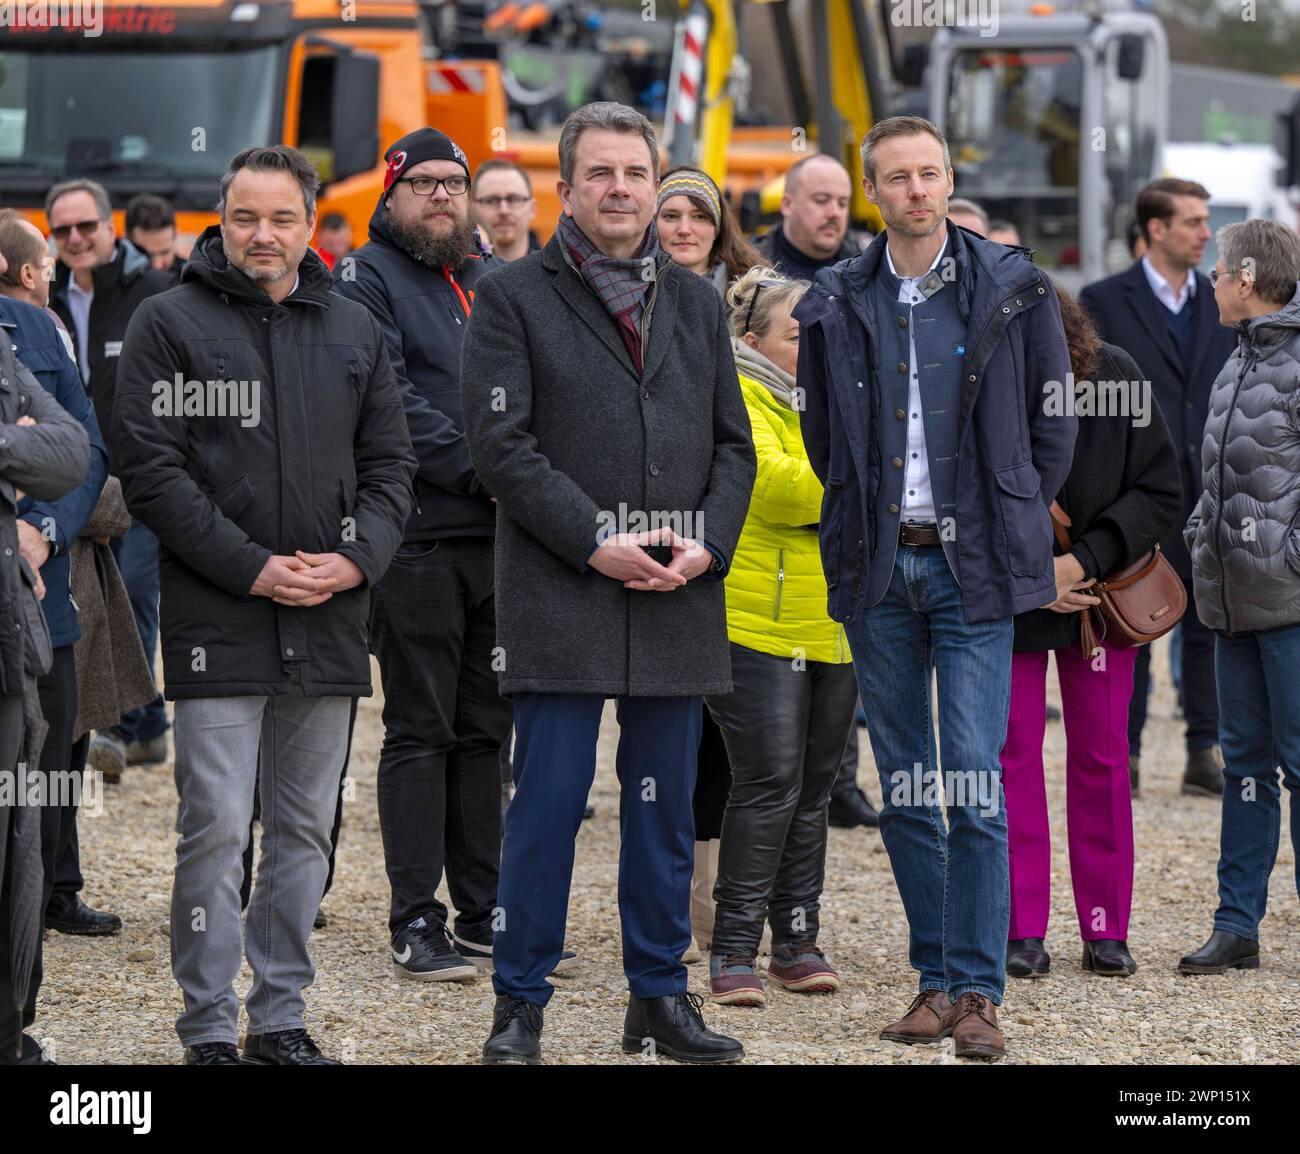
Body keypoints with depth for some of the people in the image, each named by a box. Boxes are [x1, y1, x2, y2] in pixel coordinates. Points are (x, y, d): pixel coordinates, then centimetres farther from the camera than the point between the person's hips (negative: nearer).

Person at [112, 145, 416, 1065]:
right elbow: (149, 466, -7)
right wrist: (251, 568, -14)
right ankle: (210, 1028, 1)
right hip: (217, 618, -4)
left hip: (330, 621, 5)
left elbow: (390, 464, 14)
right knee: (217, 827, -6)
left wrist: (358, 558, -5)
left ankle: (282, 1016, 18)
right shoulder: (172, 323, -1)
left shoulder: (355, 332, 13)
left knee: (305, 827, 9)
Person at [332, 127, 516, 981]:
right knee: (420, 730, -3)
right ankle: (417, 922, 0)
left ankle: (485, 912, 15)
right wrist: (479, 470, -18)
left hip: (501, 535, 6)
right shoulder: (368, 279, -2)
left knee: (486, 728, 10)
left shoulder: (495, 281, 18)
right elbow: (393, 405, -14)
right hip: (422, 534, -6)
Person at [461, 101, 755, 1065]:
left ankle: (660, 996, 17)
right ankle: (521, 1003, 3)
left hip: (678, 593, 4)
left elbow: (733, 444, 14)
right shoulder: (514, 298, 1)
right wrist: (596, 542, -14)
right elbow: (502, 443, -7)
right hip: (561, 593, -4)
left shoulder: (696, 302, 15)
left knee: (666, 805, 9)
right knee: (549, 801, -5)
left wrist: (707, 543, -3)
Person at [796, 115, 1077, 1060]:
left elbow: (1053, 424, 7)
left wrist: (1010, 525, 6)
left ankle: (978, 990, -4)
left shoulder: (1012, 291, 0)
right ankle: (936, 979, 14)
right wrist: (869, 523, 11)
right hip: (878, 569, 3)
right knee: (904, 791, 6)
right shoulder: (837, 306, 5)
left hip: (975, 566, -3)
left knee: (975, 785, -9)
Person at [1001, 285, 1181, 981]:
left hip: (1101, 592, 1)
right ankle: (1022, 931, 8)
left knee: (1102, 757, 6)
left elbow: (1160, 493, -7)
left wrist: (1086, 561, -19)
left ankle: (1106, 930, 13)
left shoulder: (1116, 378, -12)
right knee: (1014, 755, 1)